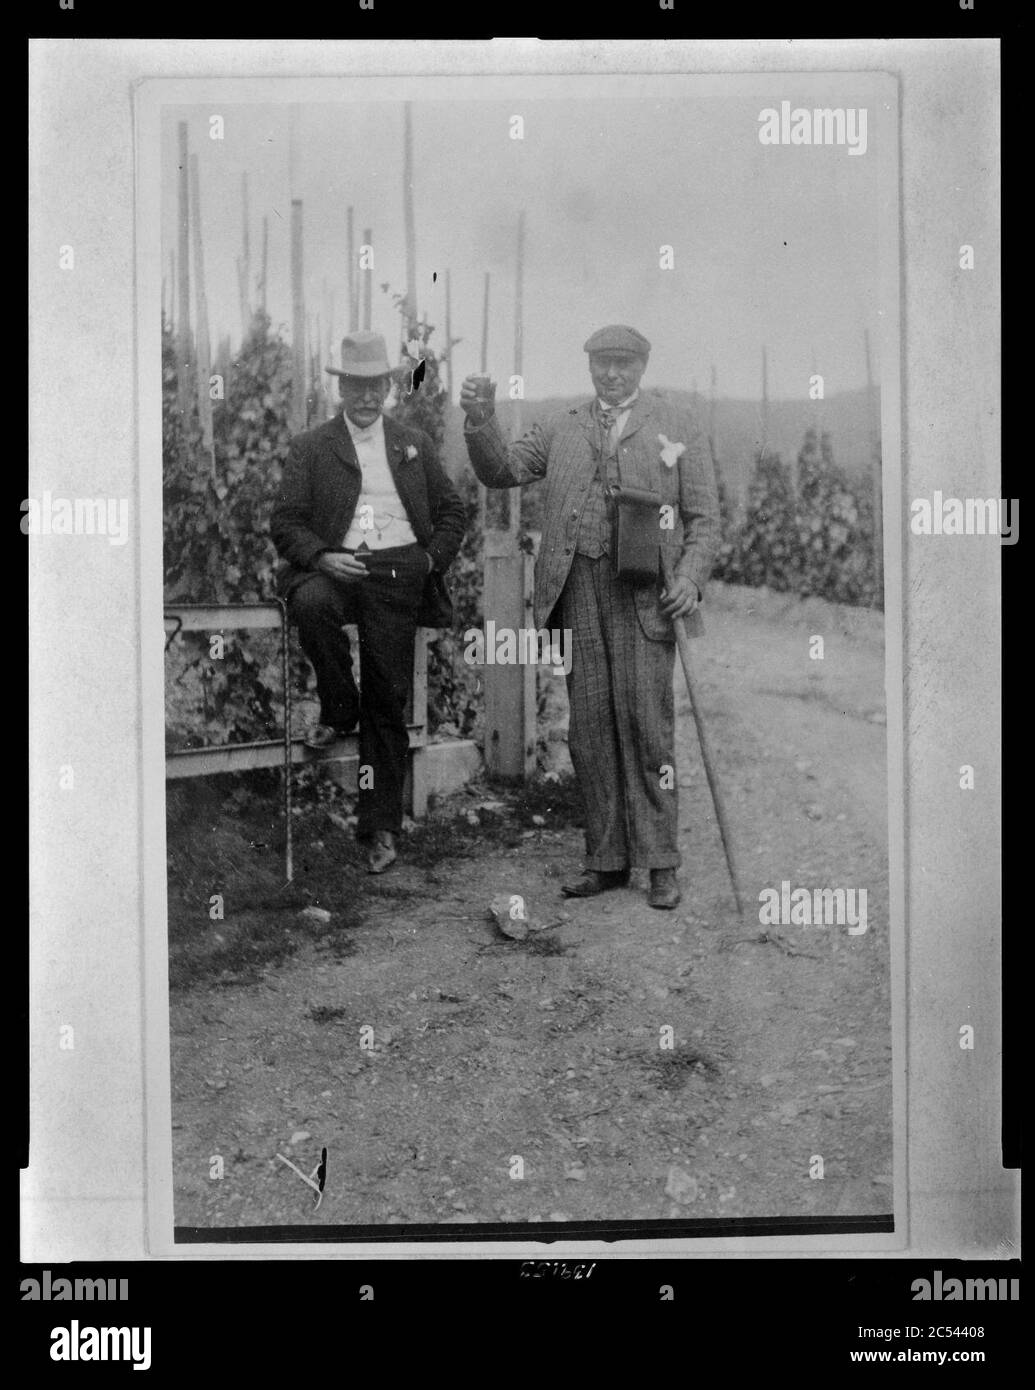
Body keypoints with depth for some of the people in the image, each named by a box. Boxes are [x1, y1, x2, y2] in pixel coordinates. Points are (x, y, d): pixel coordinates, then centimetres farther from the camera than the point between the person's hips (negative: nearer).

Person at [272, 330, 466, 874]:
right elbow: (285, 522, 3)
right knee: (310, 603, -37)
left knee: (388, 699, -3)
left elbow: (452, 512, 21)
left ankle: (380, 826, 3)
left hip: (400, 572, 1)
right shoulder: (309, 448, 10)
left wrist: (433, 558, 3)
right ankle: (339, 709, -11)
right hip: (335, 568, -1)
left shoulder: (414, 445, 19)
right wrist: (322, 558, -15)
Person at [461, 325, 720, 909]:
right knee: (589, 726, 4)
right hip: (577, 589, 3)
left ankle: (661, 863, 2)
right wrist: (482, 420, -8)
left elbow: (704, 518, 5)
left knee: (646, 723, -7)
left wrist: (690, 579, -11)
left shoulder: (679, 428, 10)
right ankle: (607, 860, 13)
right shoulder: (563, 431, 18)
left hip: (644, 592, -3)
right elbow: (502, 470, 10)